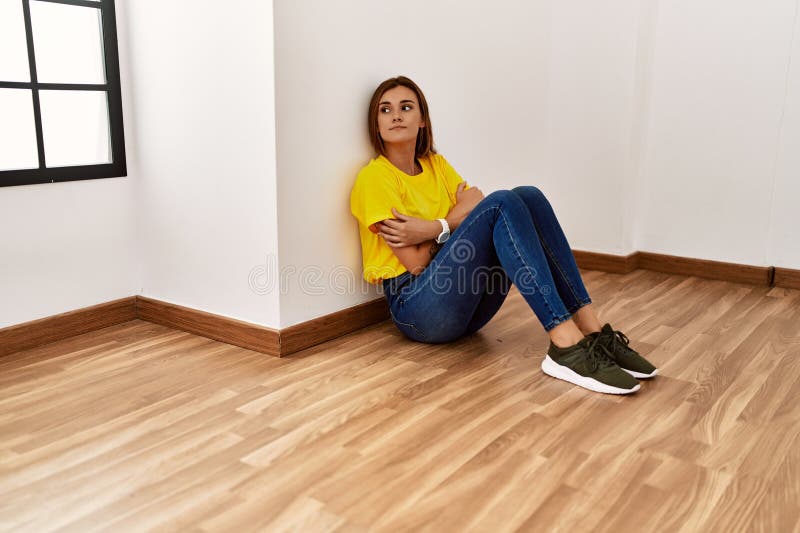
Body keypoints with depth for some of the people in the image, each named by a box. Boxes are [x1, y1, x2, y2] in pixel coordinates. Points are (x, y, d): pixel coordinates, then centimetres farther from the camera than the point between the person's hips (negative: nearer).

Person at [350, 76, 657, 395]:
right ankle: (566, 346, -35)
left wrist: (434, 229, -14)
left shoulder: (437, 165, 16)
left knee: (527, 196, -13)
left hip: (470, 304, 6)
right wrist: (457, 215, -3)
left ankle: (591, 331, -21)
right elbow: (415, 264, -11)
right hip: (417, 306, -6)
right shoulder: (374, 178, -4)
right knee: (501, 203, -24)